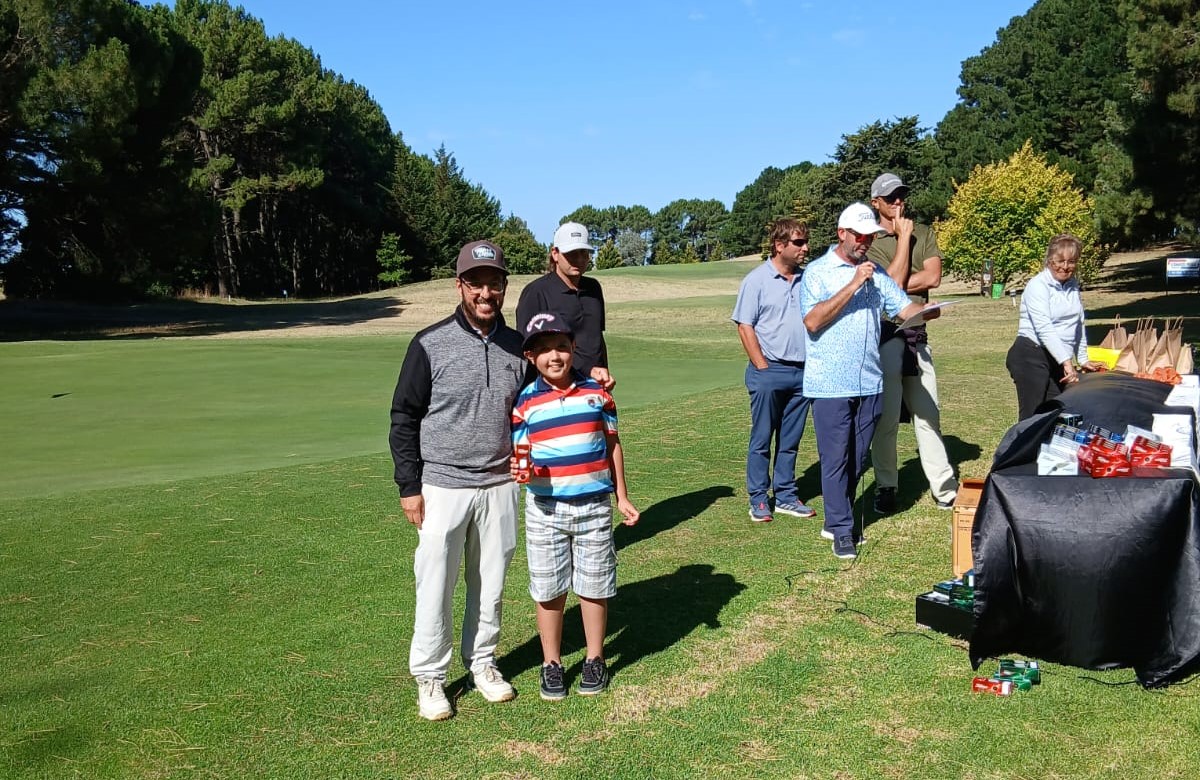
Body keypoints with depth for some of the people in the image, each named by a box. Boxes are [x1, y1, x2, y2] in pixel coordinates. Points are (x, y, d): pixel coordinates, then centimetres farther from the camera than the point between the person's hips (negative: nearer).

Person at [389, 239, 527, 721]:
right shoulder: (430, 345, -7)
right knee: (435, 585, 3)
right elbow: (404, 419, -3)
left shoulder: (518, 347, 3)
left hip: (500, 486, 3)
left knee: (491, 582, 12)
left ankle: (482, 661, 30)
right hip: (443, 487, -3)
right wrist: (409, 487, -5)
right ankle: (429, 677, 19)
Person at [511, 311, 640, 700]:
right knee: (549, 591, 9)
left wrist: (622, 496, 9)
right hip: (545, 509, -1)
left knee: (595, 587, 11)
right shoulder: (524, 403, -5)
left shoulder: (597, 392, 0)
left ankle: (595, 660, 29)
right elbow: (519, 455, 0)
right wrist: (519, 470, -25)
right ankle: (552, 664, 25)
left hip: (595, 506, 1)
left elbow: (612, 445, 8)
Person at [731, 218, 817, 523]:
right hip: (769, 371, -5)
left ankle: (785, 496, 20)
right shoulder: (756, 280, -5)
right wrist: (763, 369, -11)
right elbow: (745, 328, -7)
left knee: (790, 440, 11)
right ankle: (758, 499, 11)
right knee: (761, 439, 3)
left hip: (802, 372, 5)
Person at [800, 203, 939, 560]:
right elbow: (812, 321, -16)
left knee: (857, 458, 12)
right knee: (836, 458, 0)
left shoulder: (876, 273, 12)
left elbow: (904, 307, 6)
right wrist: (853, 285, -17)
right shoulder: (817, 272, -4)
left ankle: (836, 519, 27)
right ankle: (841, 529, 10)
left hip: (869, 382, 5)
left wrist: (926, 311, -17)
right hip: (830, 384, -5)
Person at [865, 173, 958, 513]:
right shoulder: (870, 241, -2)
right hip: (885, 336, -4)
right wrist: (903, 236, -8)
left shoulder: (923, 233, 11)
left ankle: (944, 488, 14)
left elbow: (932, 277, -4)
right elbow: (893, 281, -15)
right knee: (886, 417, 1)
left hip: (918, 335, 4)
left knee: (928, 414, 9)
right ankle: (885, 488, 13)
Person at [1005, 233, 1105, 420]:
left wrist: (1082, 359, 24)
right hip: (1031, 357, -7)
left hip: (1058, 361, 7)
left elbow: (1079, 324, 23)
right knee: (1032, 417, -9)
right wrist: (1067, 361, -28)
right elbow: (1044, 328, -22)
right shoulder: (1038, 286, -11)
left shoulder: (1073, 285, 13)